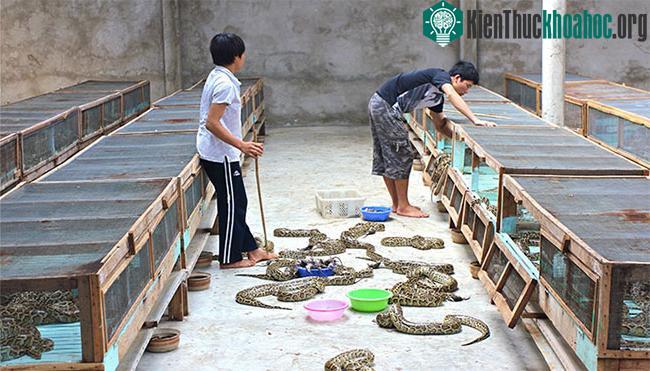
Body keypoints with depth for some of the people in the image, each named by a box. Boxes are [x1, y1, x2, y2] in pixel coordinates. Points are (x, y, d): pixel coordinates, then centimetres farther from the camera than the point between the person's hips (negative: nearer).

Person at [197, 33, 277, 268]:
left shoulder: (216, 77, 10)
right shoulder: (225, 84, -21)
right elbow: (212, 123, -26)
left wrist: (240, 145, 27)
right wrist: (241, 145, -26)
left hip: (215, 153, 10)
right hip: (221, 155, -10)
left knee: (237, 202, 17)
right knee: (232, 204, 1)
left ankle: (251, 249, 28)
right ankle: (229, 258, 11)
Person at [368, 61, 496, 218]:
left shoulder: (437, 96, 17)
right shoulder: (441, 75, -9)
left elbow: (440, 124, 22)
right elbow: (451, 95, -29)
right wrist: (475, 120, -34)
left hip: (377, 104, 10)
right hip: (386, 106, -10)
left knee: (385, 158, 15)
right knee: (401, 155, -2)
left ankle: (397, 204, 26)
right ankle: (403, 207, 6)